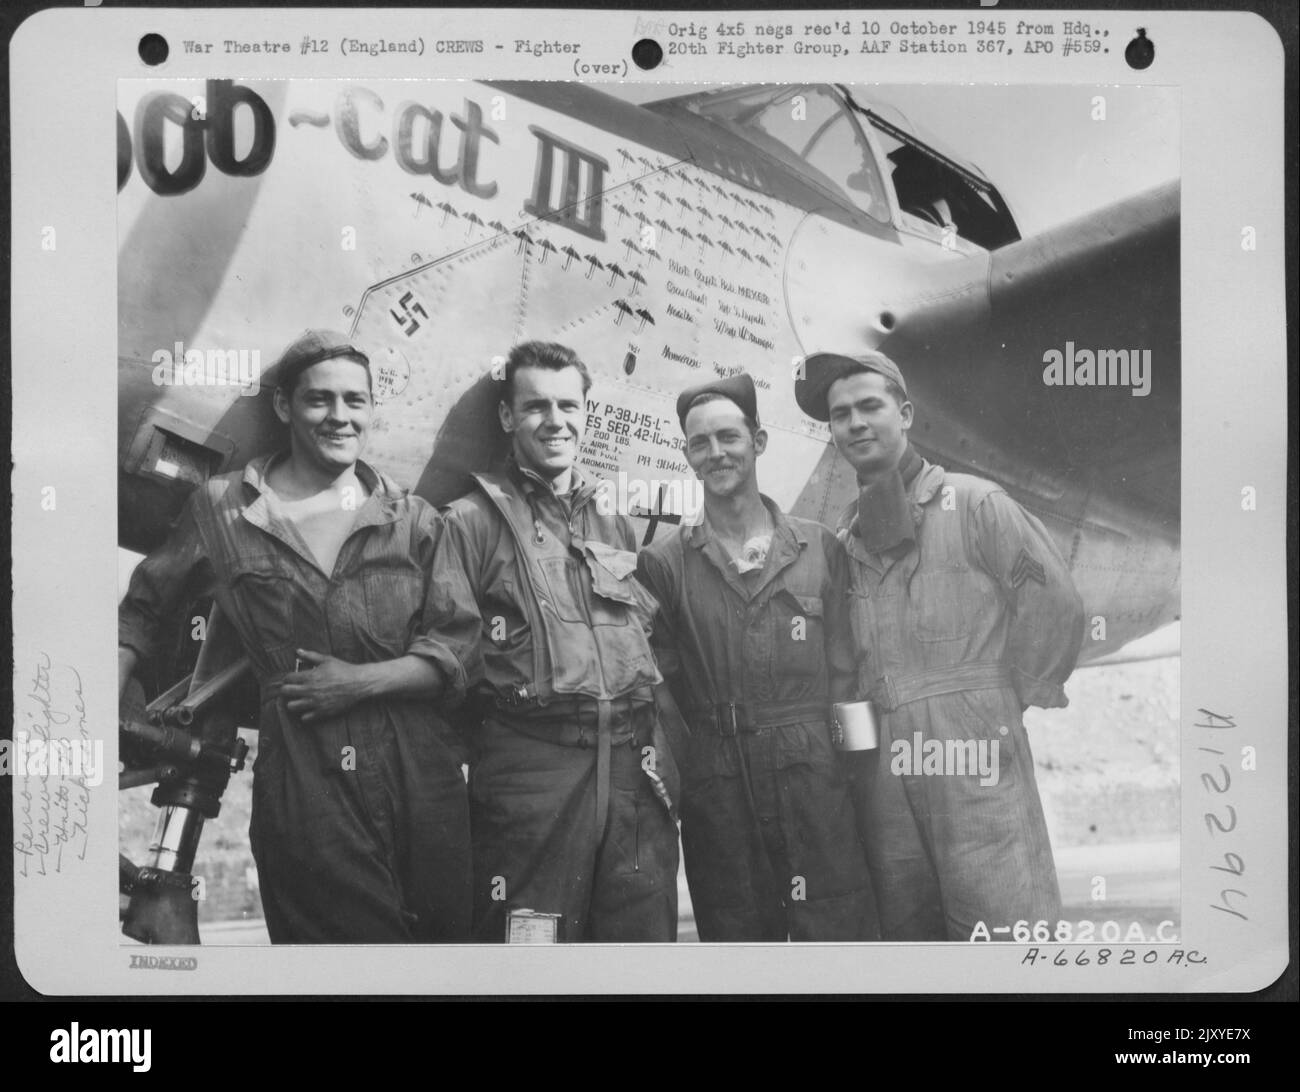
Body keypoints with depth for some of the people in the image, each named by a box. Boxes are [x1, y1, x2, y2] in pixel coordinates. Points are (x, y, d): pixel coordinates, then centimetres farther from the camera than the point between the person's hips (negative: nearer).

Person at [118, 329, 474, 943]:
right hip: (300, 782, -2)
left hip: (418, 774, 2)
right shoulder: (222, 508, 5)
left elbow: (460, 652, 3)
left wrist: (363, 680, -10)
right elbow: (142, 613, 11)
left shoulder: (413, 520, 7)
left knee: (449, 933, 10)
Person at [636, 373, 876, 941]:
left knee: (840, 928, -1)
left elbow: (843, 666, 8)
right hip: (714, 789, 0)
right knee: (736, 936, 8)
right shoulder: (664, 562, 6)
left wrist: (841, 755, -1)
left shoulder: (820, 548, 9)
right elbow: (659, 680, 6)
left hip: (813, 773, 0)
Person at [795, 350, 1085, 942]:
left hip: (972, 756, -5)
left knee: (1000, 925, -7)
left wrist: (1008, 698, 1)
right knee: (904, 931, 10)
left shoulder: (972, 503, 0)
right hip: (878, 766, 5)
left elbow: (1054, 603, -2)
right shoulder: (843, 534, 15)